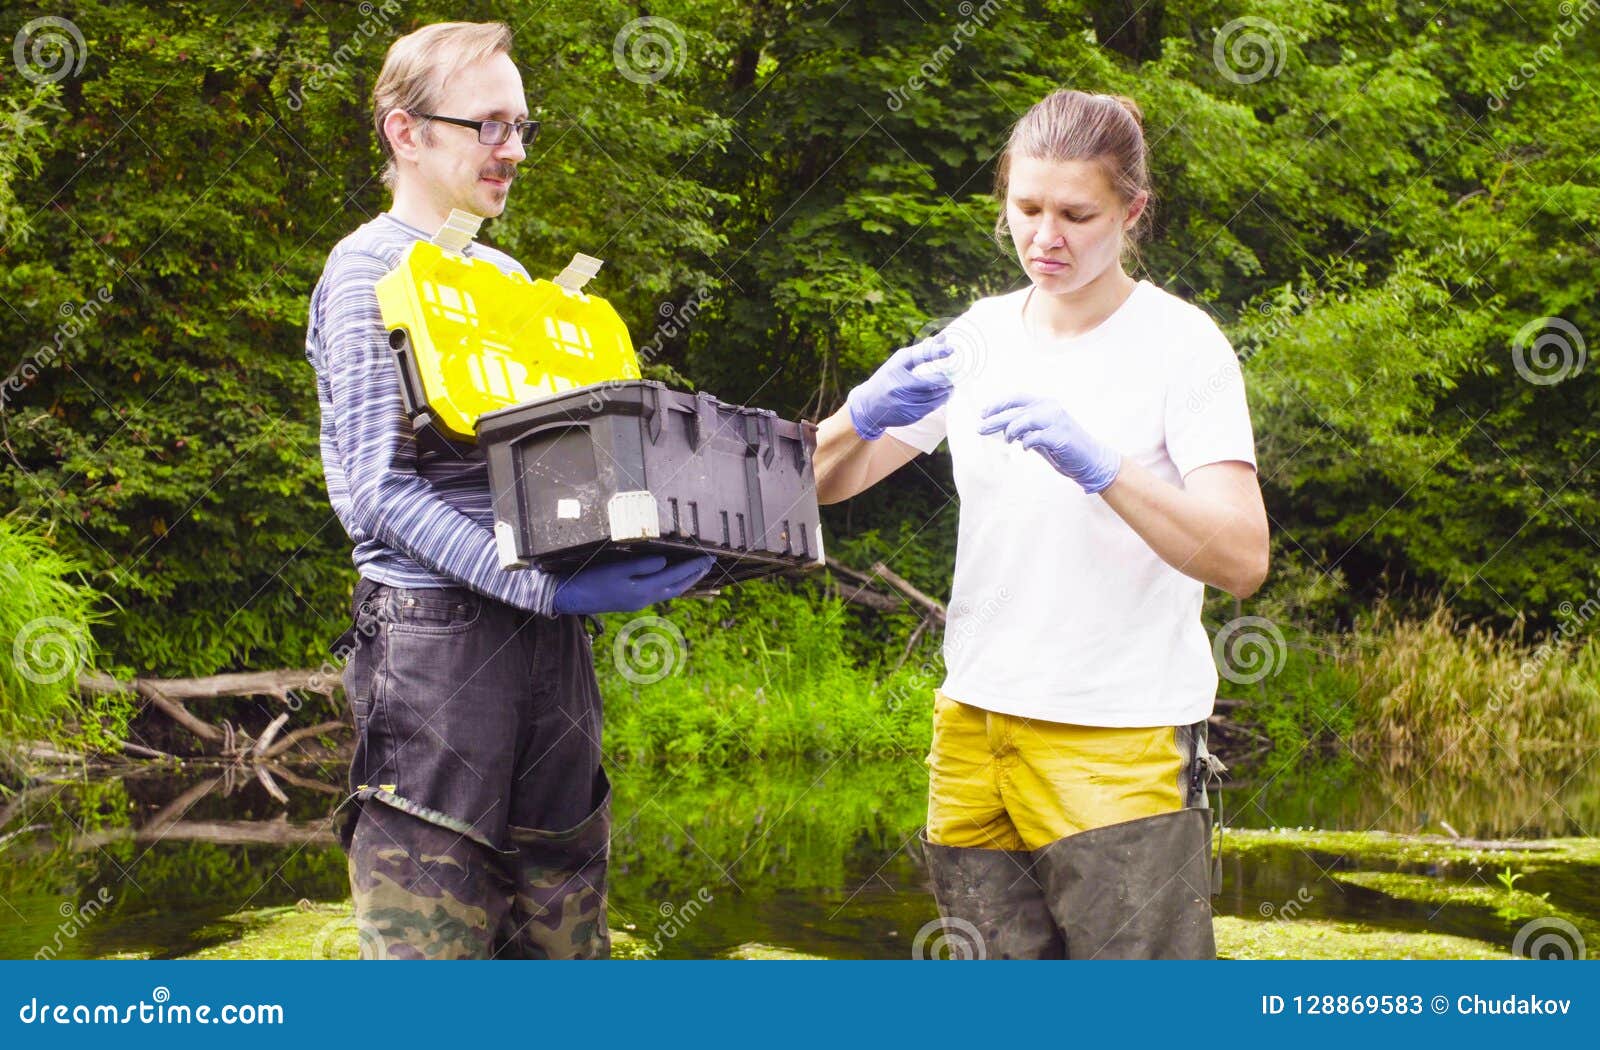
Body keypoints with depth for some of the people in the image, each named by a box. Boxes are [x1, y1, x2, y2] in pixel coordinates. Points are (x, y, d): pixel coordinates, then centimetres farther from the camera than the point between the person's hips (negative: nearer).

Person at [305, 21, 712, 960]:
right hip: (434, 641, -8)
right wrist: (546, 587, -22)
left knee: (567, 937, 8)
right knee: (432, 944, -8)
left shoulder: (508, 274, 20)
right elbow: (378, 489, -13)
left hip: (549, 640, 8)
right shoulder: (372, 271, -4)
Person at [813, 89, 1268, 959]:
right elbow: (819, 483, 8)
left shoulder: (1181, 345, -7)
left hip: (1123, 739, -5)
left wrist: (1097, 464, -29)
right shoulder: (979, 337, 8)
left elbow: (1242, 559, -17)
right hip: (976, 725, 5)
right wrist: (868, 414, -14)